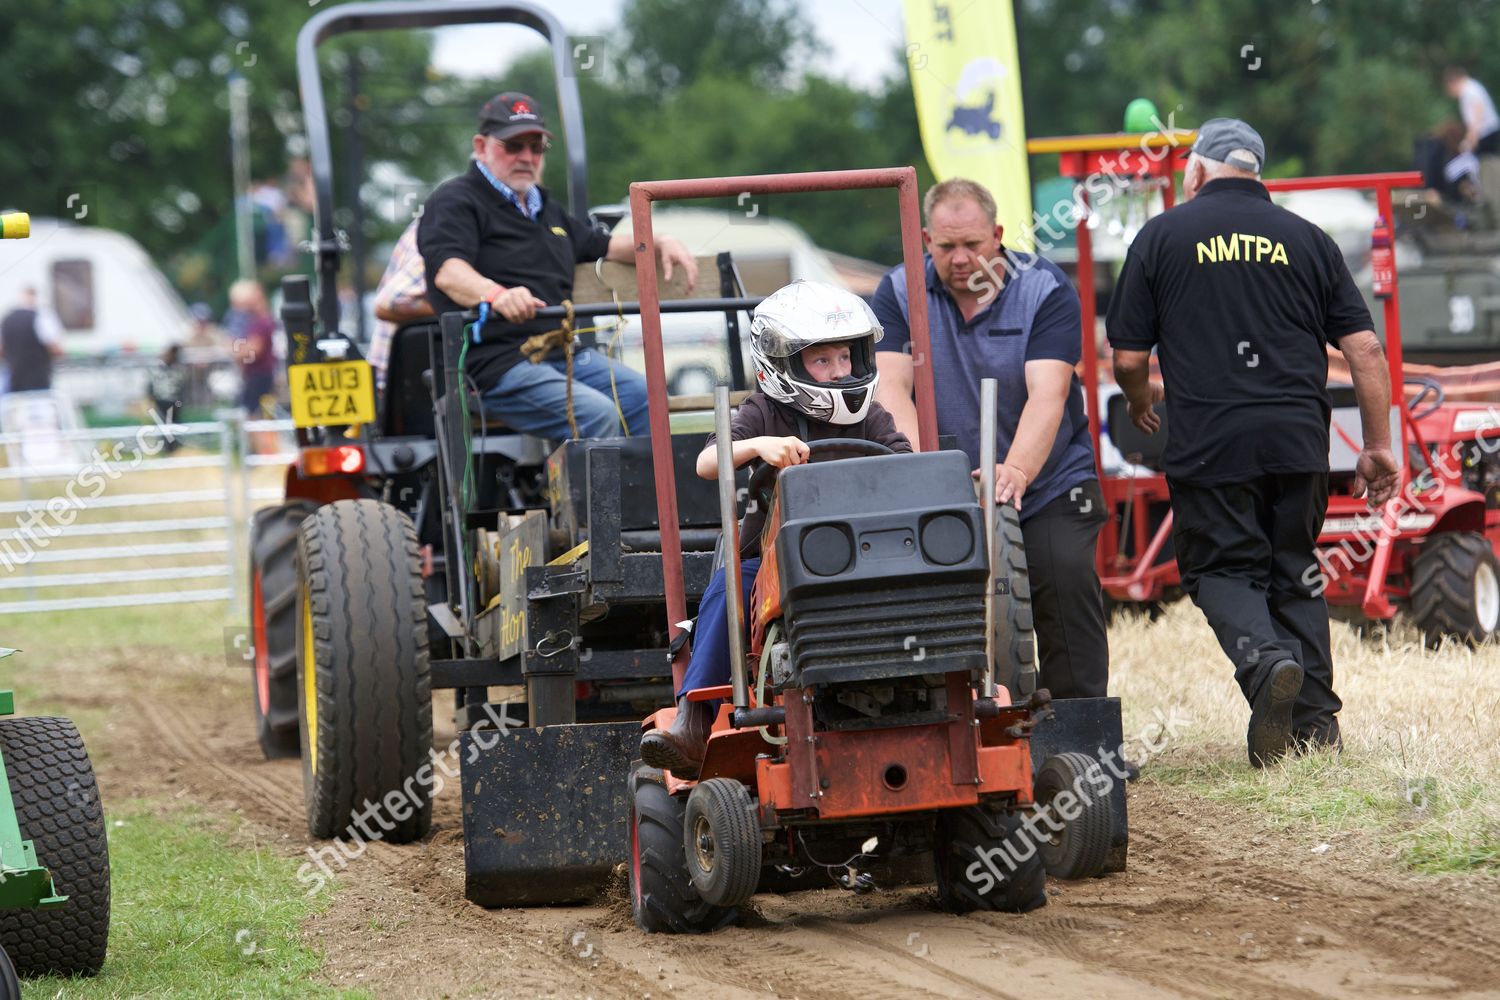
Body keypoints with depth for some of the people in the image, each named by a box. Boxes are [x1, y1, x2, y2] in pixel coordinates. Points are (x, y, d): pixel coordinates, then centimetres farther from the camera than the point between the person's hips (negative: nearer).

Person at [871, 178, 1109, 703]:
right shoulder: (899, 293, -1)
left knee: (1067, 580, -18)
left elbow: (1047, 392, -21)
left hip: (1049, 487, -2)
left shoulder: (1045, 288, -8)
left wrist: (1017, 472, -39)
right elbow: (891, 387, -13)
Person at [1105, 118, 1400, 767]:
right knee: (1295, 572, 14)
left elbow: (1128, 357, 3)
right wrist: (1378, 447, 12)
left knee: (1220, 567, 5)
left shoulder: (1163, 236, 5)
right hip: (1298, 439, 3)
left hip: (1208, 441, -3)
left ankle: (1264, 658, -24)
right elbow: (1365, 349, 5)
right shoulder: (1307, 240, 11)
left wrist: (1140, 401, 26)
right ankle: (1316, 718, 9)